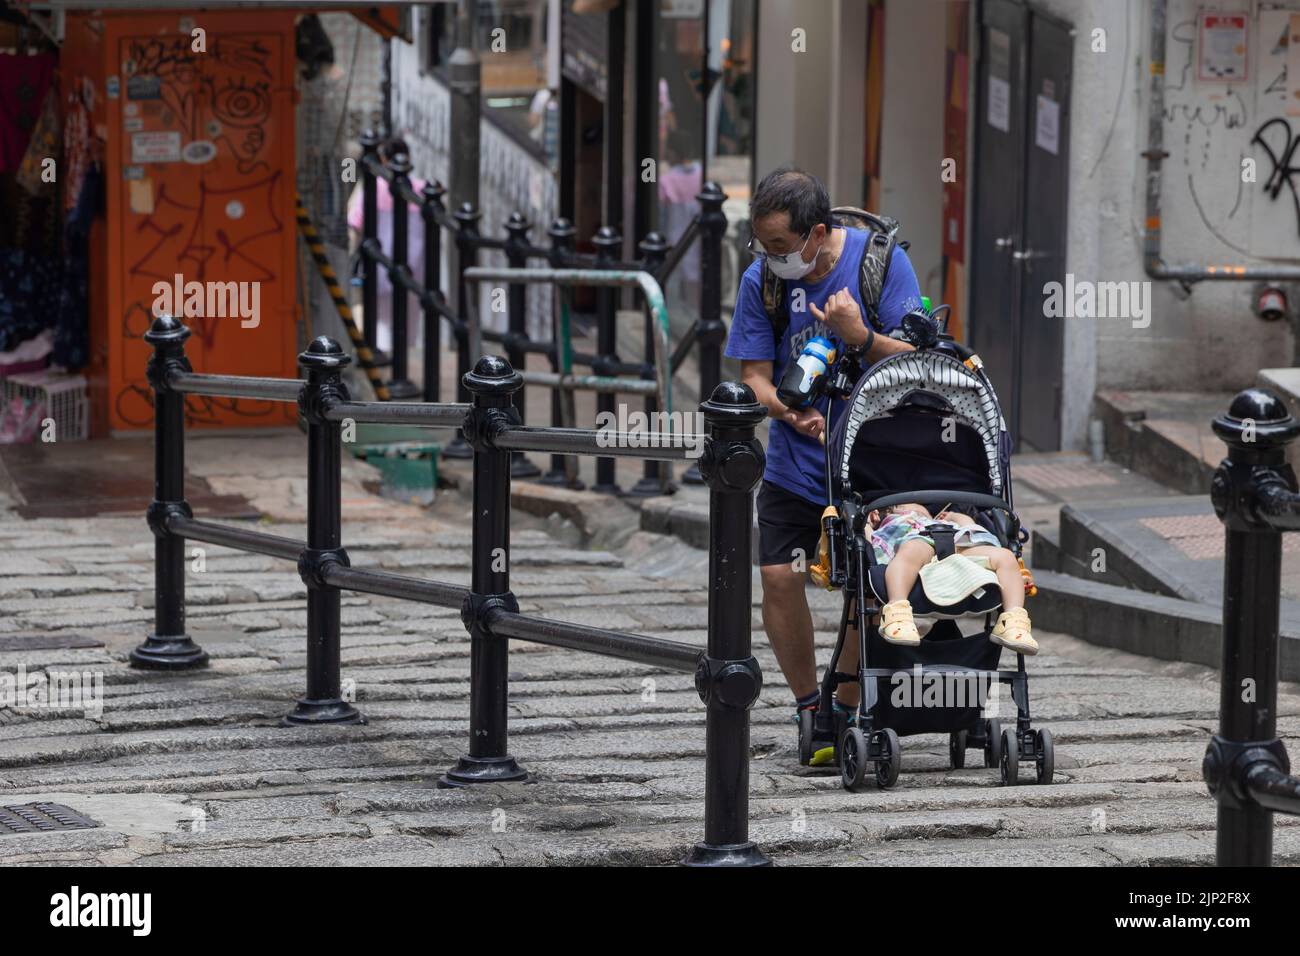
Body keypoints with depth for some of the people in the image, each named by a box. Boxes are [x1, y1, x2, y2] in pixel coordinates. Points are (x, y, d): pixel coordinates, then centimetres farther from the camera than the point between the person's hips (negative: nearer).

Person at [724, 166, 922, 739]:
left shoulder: (879, 261, -11)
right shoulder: (761, 280, -5)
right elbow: (754, 377, -3)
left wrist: (860, 337, -28)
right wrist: (792, 413, -23)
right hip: (795, 460, 2)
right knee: (779, 578, -8)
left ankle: (847, 709, 12)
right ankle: (808, 706, 8)